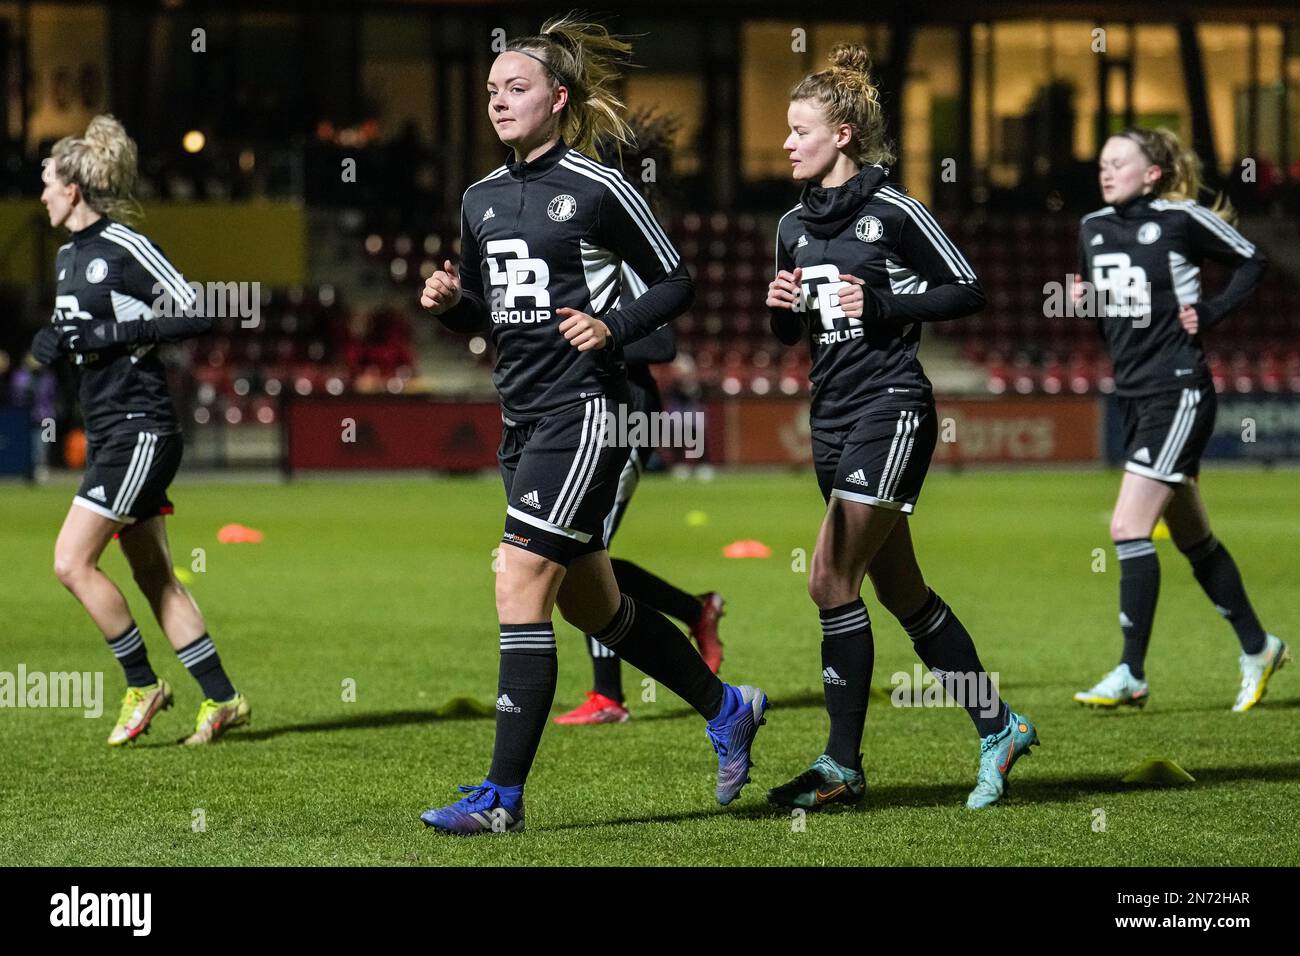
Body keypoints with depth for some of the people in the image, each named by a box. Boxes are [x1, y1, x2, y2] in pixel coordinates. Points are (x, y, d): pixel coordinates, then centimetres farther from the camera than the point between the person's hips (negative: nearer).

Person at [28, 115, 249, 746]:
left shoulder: (126, 247, -12)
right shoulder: (68, 255, 14)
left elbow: (196, 316, -14)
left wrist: (113, 332, -18)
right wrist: (53, 343, 3)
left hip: (140, 428, -9)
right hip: (106, 433, 9)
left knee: (72, 562, -13)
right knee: (155, 580, 9)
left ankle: (142, 683, 0)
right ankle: (221, 699, 15)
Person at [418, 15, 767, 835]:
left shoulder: (598, 189, -8)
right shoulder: (482, 198, 11)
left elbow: (676, 283, -1)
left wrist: (614, 327, -17)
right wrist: (449, 300, 0)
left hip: (582, 412, -8)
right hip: (522, 414, 8)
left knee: (520, 589, -14)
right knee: (589, 601, 17)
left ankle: (504, 795, -10)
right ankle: (727, 709, 36)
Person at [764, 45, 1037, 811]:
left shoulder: (892, 211, -10)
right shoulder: (795, 225, 11)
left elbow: (969, 291, -6)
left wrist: (883, 304, -15)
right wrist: (782, 307, -2)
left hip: (891, 408, -8)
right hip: (833, 416, 8)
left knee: (832, 579, -13)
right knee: (902, 591, 11)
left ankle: (844, 763, -6)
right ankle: (999, 728, 22)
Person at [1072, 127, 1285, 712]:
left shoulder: (1182, 219, -11)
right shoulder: (1094, 228, 8)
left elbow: (1251, 262, 0)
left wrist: (1209, 314, -9)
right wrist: (1084, 301, 1)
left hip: (1178, 392, -8)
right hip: (1133, 395, 8)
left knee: (1129, 528, -15)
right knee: (1192, 538, 15)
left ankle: (1132, 674, -9)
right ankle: (1257, 648, 29)